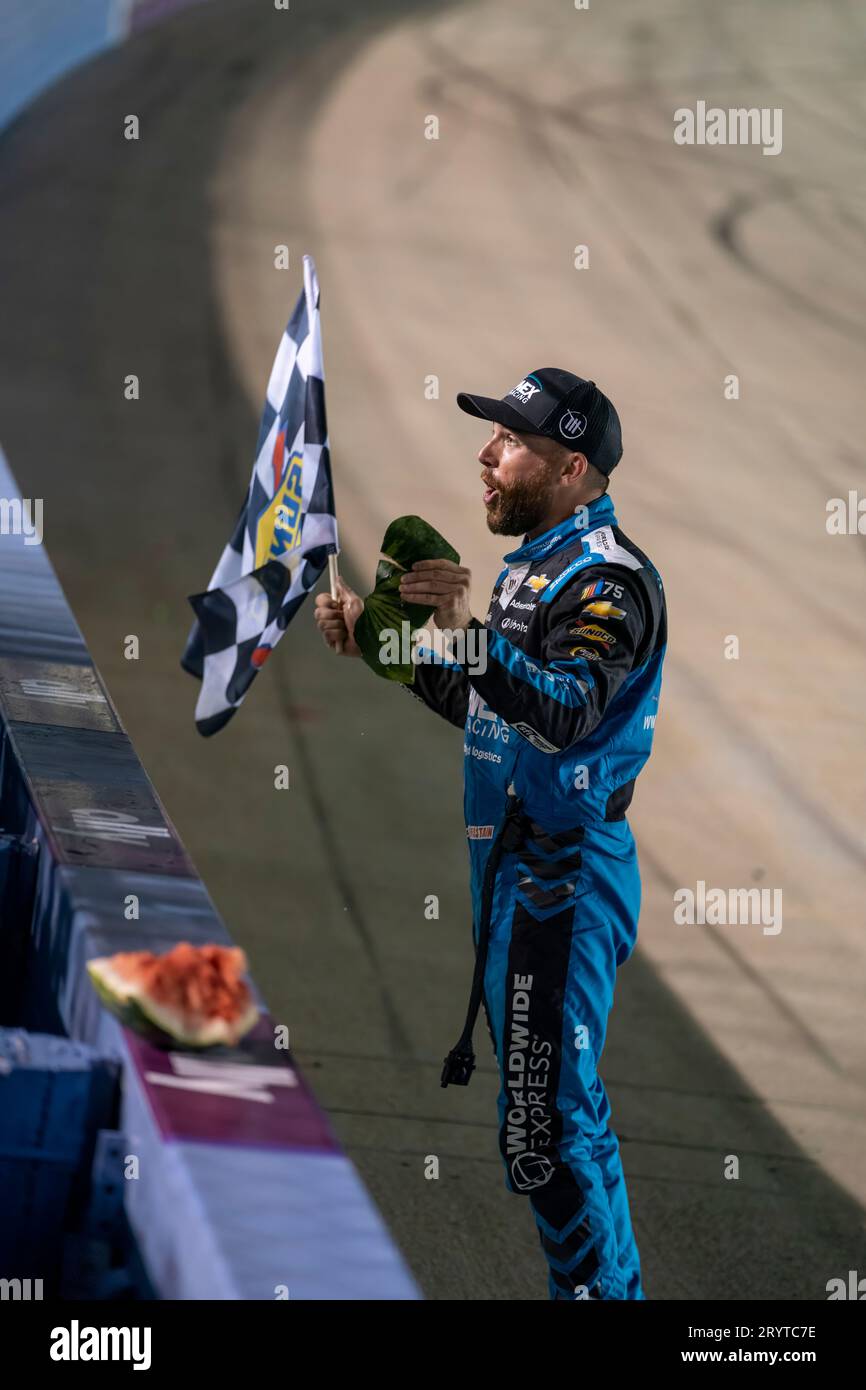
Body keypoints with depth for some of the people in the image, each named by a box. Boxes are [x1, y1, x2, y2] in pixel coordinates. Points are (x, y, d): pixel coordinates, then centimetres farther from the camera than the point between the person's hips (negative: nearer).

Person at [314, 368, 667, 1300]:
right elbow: (480, 701, 26)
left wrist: (472, 632, -43)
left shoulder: (609, 578, -14)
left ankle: (600, 1287, -4)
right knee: (551, 1097, 16)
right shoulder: (535, 562, 17)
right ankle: (609, 1284, 24)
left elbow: (565, 710, -31)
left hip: (563, 872, -10)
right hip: (508, 860, 10)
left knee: (549, 1118, -11)